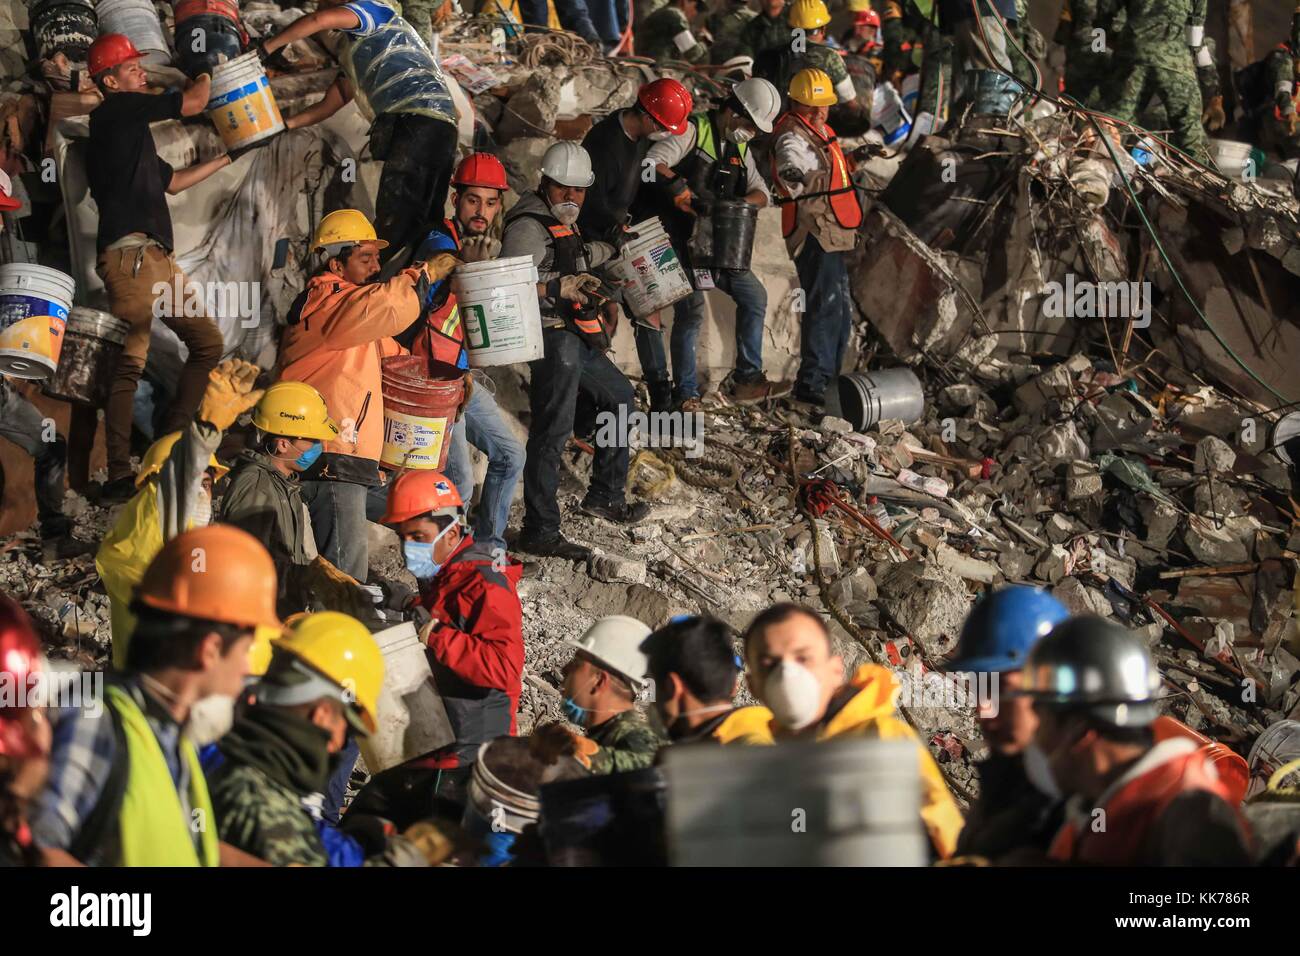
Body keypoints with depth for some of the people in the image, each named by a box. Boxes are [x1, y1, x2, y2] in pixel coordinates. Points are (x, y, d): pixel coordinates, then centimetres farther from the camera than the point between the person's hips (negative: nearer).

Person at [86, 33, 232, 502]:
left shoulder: (132, 131, 27)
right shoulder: (115, 108, 1)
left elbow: (171, 181, 35)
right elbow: (193, 103, 0)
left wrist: (225, 159, 37)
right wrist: (208, 72, 18)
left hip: (159, 259, 10)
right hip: (129, 254, -10)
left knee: (207, 342, 11)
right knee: (131, 360, -15)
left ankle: (169, 443, 13)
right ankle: (118, 475, -19)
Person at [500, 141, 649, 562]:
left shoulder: (560, 222, 16)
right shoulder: (528, 227, -16)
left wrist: (614, 252, 47)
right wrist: (559, 286, -42)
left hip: (575, 337, 11)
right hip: (553, 337, -11)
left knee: (620, 397, 24)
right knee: (551, 433, -13)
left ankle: (605, 496, 35)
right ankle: (540, 531, -14)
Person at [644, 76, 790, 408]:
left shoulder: (739, 148, 15)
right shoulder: (693, 131, -10)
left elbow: (760, 191, 10)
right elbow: (652, 164, -22)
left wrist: (739, 201, -13)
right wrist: (687, 191, -29)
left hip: (718, 243, 8)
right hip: (682, 240, -8)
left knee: (754, 296, 6)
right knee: (691, 310, -11)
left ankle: (747, 379, 9)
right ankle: (685, 393, -3)